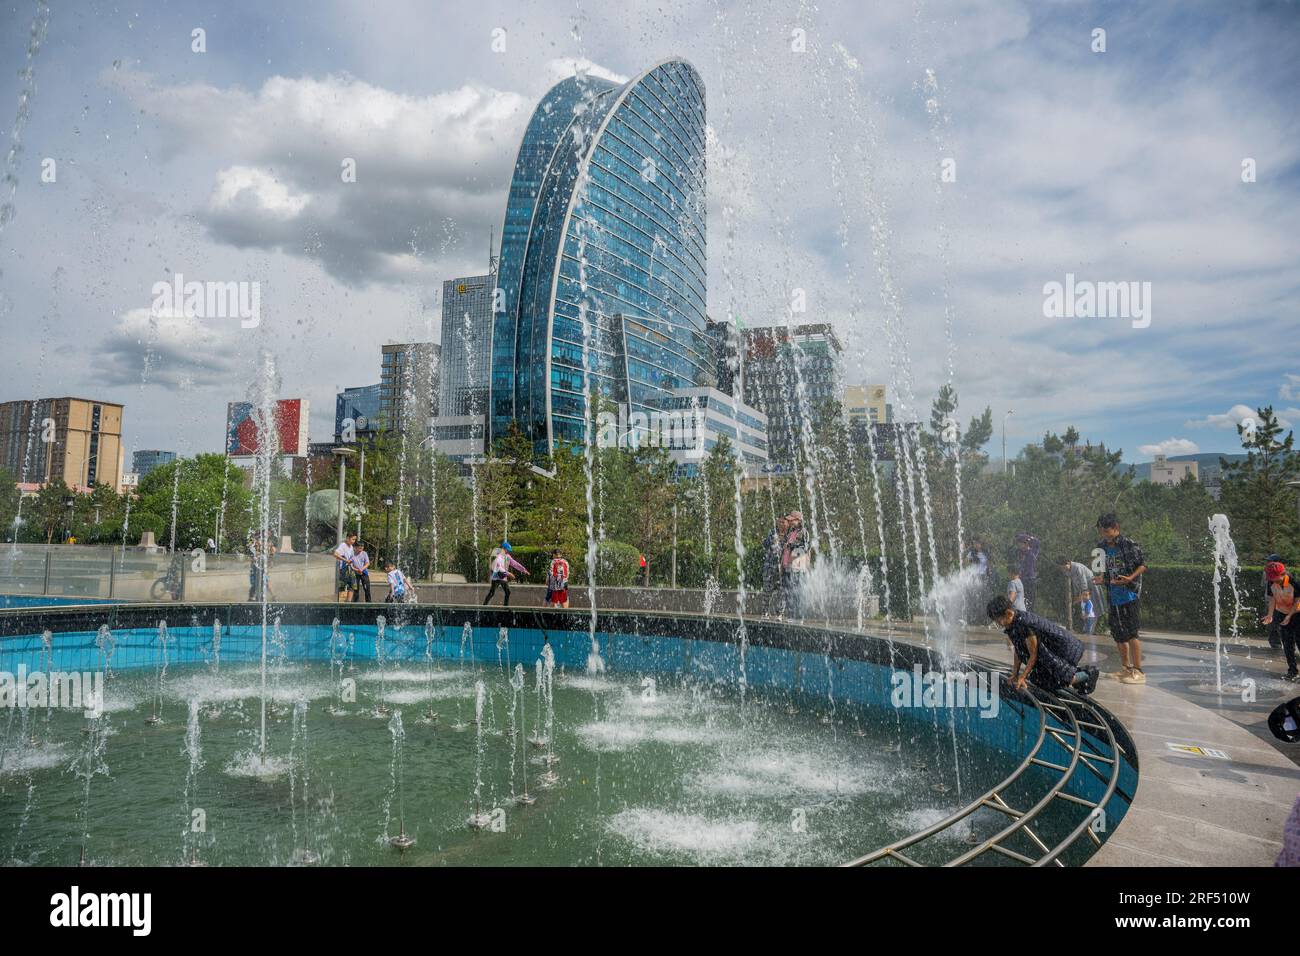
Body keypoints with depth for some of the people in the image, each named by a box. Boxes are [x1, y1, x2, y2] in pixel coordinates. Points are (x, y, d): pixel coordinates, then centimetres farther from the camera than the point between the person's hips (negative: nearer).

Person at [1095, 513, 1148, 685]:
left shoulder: (1129, 544, -10)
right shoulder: (1102, 546, 9)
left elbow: (1143, 565, -7)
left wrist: (1130, 578, -21)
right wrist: (1101, 578, 2)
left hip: (1129, 594, -7)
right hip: (1113, 595, 7)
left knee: (1130, 632, -9)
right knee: (1117, 633, 12)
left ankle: (1138, 672, -4)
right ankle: (1125, 668, 26)